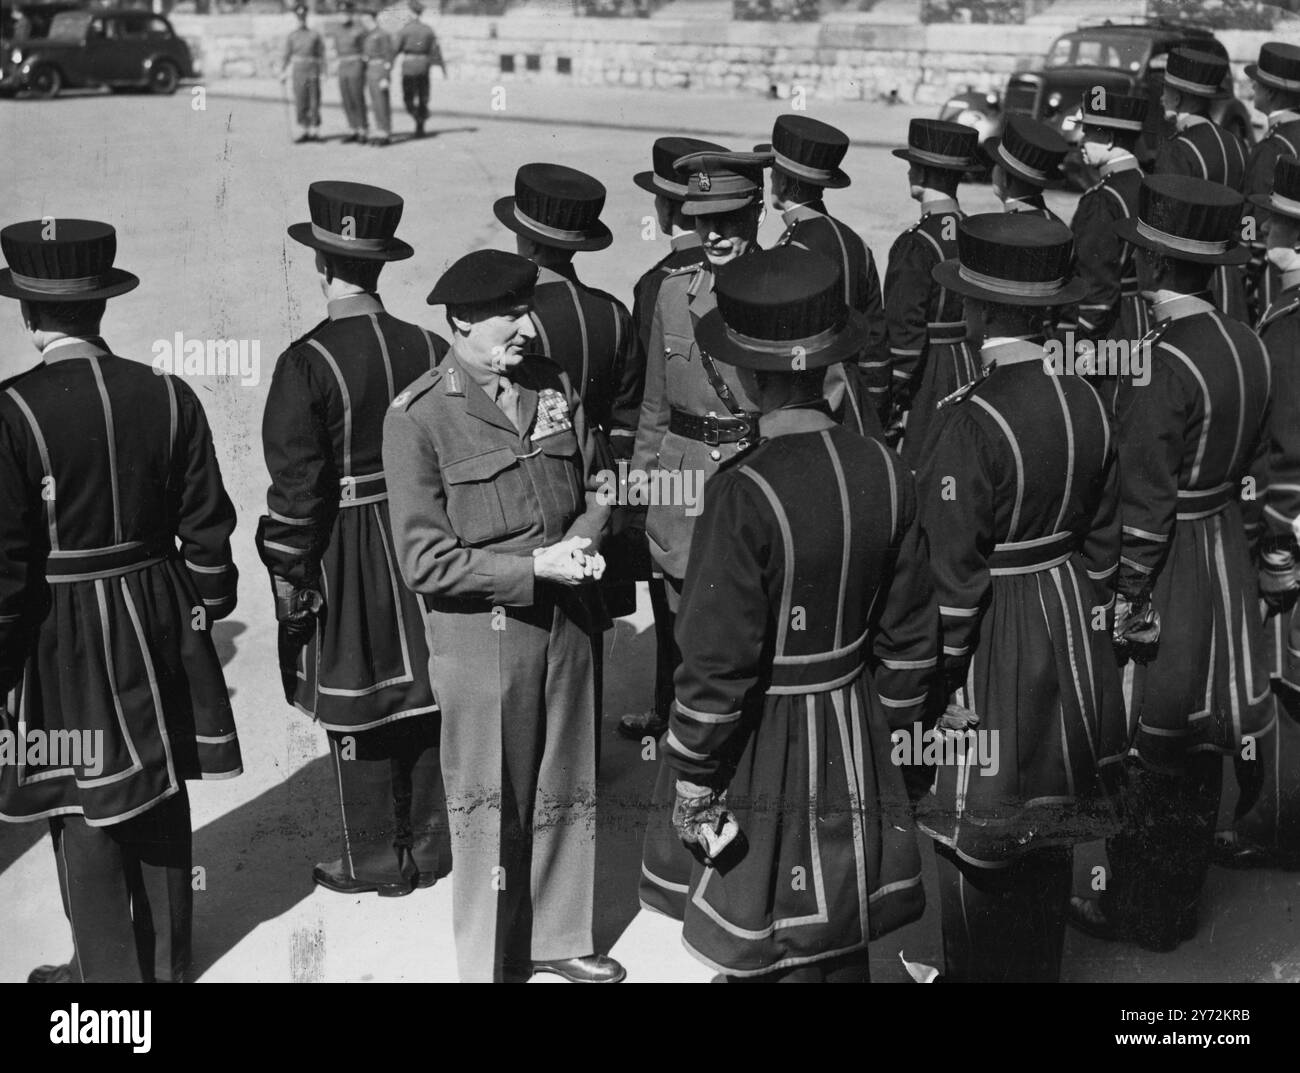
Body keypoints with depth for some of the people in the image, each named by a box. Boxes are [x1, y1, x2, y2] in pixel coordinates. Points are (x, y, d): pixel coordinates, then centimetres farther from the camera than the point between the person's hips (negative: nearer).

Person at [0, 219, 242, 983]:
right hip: (160, 624, 5)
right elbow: (207, 526, 1)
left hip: (63, 636, -4)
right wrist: (208, 606, 14)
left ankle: (108, 970, 21)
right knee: (162, 799, 17)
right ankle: (167, 960, 32)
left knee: (86, 817, 9)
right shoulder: (169, 397, -5)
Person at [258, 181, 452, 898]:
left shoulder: (307, 363, -18)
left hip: (343, 556, -5)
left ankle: (377, 860, 22)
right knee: (425, 699, 16)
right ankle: (431, 847, 29)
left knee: (358, 715, 9)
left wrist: (288, 577, -6)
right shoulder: (431, 349, -4)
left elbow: (297, 487, -16)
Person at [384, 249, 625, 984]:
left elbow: (596, 487, 12)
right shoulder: (418, 417, -14)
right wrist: (535, 567, -20)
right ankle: (491, 961, 28)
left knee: (567, 791, 18)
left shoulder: (555, 386, 3)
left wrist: (583, 543, -9)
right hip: (482, 634, -5)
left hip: (566, 622, 5)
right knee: (491, 806, 9)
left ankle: (559, 937, 38)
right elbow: (425, 560, -15)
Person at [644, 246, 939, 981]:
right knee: (843, 946, 21)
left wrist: (691, 781, -8)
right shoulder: (884, 472, -5)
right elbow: (911, 635, 3)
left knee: (778, 956, 11)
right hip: (857, 746, 6)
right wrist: (892, 728, 17)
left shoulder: (745, 494, -23)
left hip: (767, 752, -6)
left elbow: (717, 664, -19)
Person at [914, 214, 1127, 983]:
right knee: (1049, 827, 21)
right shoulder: (1085, 404, -2)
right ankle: (1040, 962, 37)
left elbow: (953, 573, -20)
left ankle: (982, 968, 22)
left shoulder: (973, 423, -23)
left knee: (978, 835, 9)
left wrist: (934, 675, -10)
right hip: (1070, 634, 7)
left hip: (993, 641, -7)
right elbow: (1104, 537, 7)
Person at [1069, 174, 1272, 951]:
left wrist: (1124, 606, -15)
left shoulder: (1161, 366, -23)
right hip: (1226, 567, 8)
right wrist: (1238, 555, 19)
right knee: (1197, 745, 18)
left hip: (1167, 574, -8)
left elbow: (1145, 507, -22)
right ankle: (1181, 900, 33)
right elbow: (1255, 474, 10)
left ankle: (1140, 912, 21)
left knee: (1146, 748, 7)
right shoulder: (1249, 348, 2)